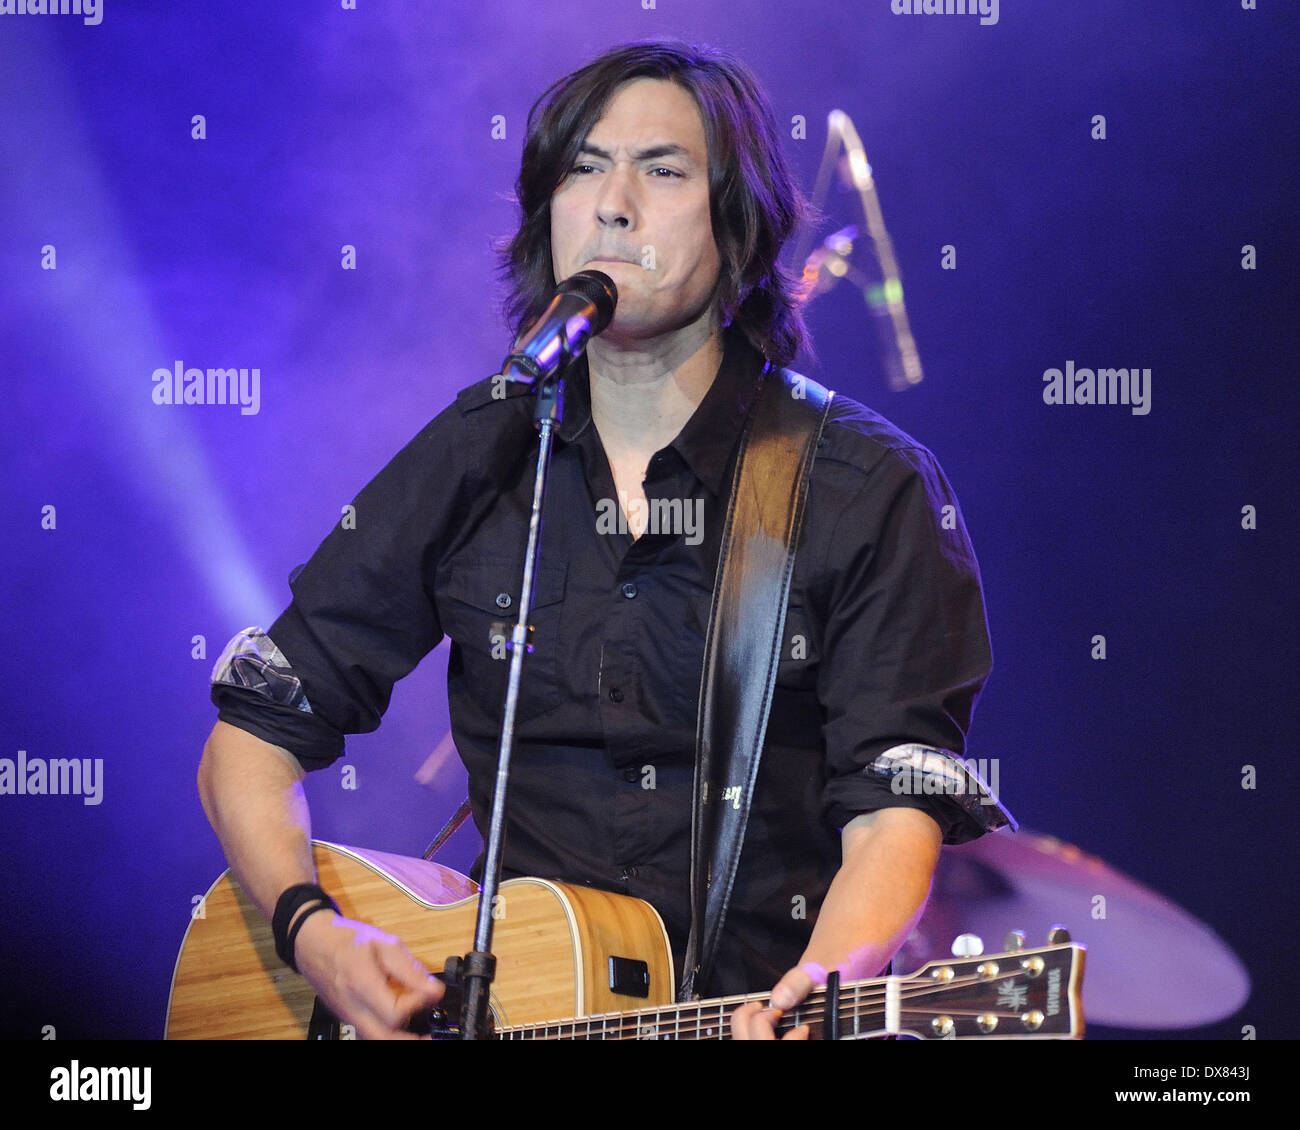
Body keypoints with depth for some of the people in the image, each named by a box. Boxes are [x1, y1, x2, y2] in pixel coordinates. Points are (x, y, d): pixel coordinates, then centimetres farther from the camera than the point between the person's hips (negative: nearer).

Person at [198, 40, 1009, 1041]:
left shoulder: (870, 491, 0)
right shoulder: (472, 461, 7)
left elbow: (896, 805, -8)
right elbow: (255, 735, 11)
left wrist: (824, 990, -28)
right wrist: (313, 932, -8)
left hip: (766, 1004, -2)